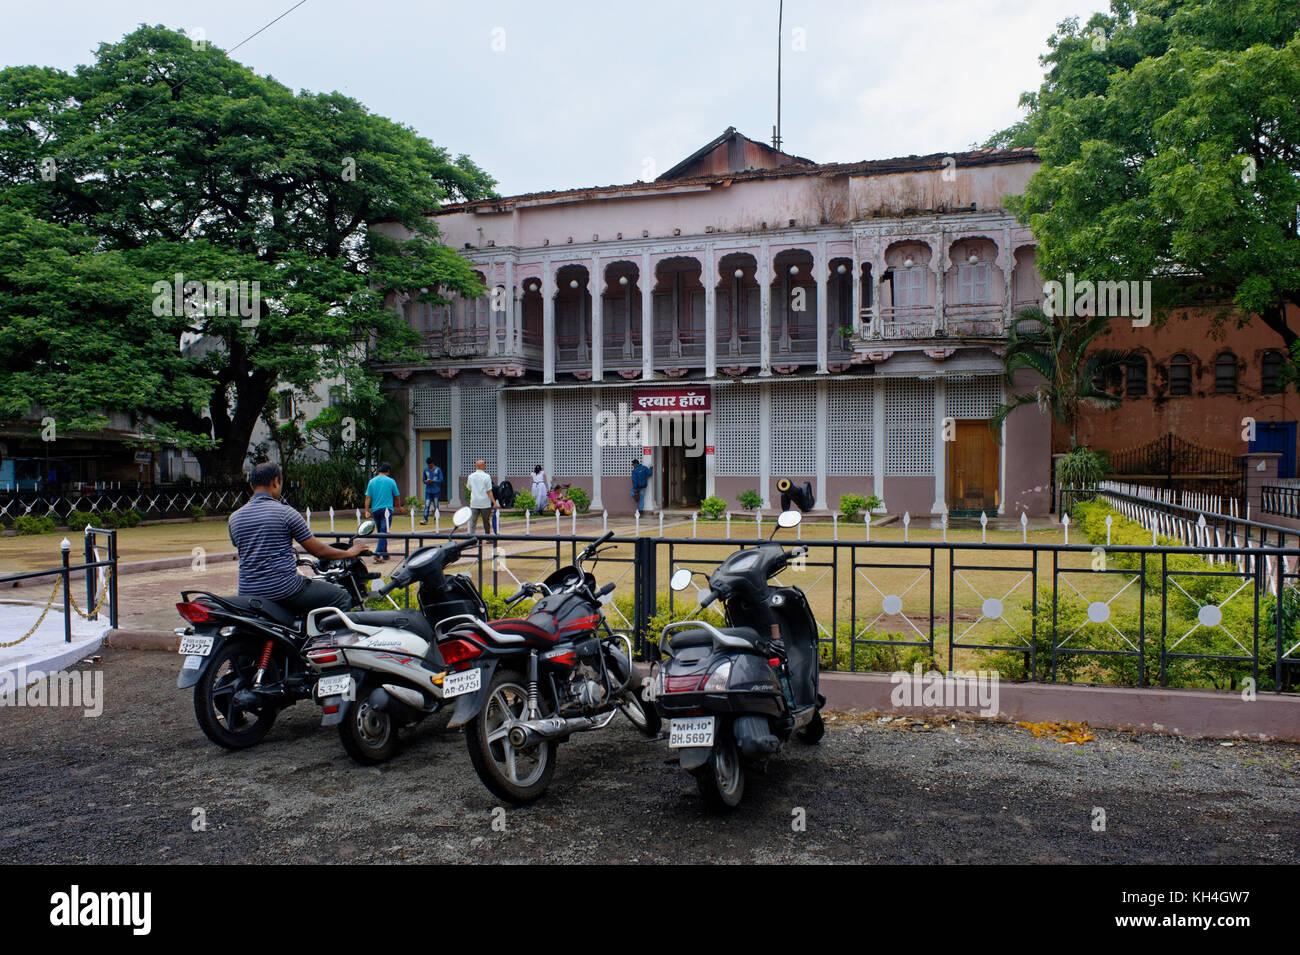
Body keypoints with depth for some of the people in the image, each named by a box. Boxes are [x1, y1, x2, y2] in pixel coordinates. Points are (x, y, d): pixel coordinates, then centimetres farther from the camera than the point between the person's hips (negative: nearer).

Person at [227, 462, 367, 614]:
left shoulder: (234, 518, 8)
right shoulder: (285, 512, -8)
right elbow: (318, 550, -4)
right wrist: (349, 553, 12)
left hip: (247, 593, 6)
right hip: (283, 590, -6)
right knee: (341, 597, 4)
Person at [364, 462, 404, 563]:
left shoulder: (372, 481, 6)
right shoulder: (391, 481, -1)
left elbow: (368, 497, 1)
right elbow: (396, 497, 8)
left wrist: (367, 511, 1)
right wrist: (399, 507, 23)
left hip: (375, 510, 4)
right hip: (386, 509, -4)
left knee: (380, 533, 14)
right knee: (384, 533, -8)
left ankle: (384, 554, 22)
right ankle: (378, 554, -20)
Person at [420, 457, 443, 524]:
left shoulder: (438, 469, -1)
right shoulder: (426, 470, 9)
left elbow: (441, 480, -4)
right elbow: (424, 479, 16)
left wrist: (432, 481, -18)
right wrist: (426, 481, -9)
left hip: (436, 491, -2)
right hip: (428, 491, 2)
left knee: (435, 506, 3)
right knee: (427, 505, -6)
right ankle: (425, 519, -9)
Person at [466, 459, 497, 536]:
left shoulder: (470, 477, 4)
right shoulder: (486, 476, -8)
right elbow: (489, 491, -11)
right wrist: (494, 503, -9)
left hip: (474, 503, 2)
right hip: (485, 503, -2)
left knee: (472, 522, 1)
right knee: (486, 522, 10)